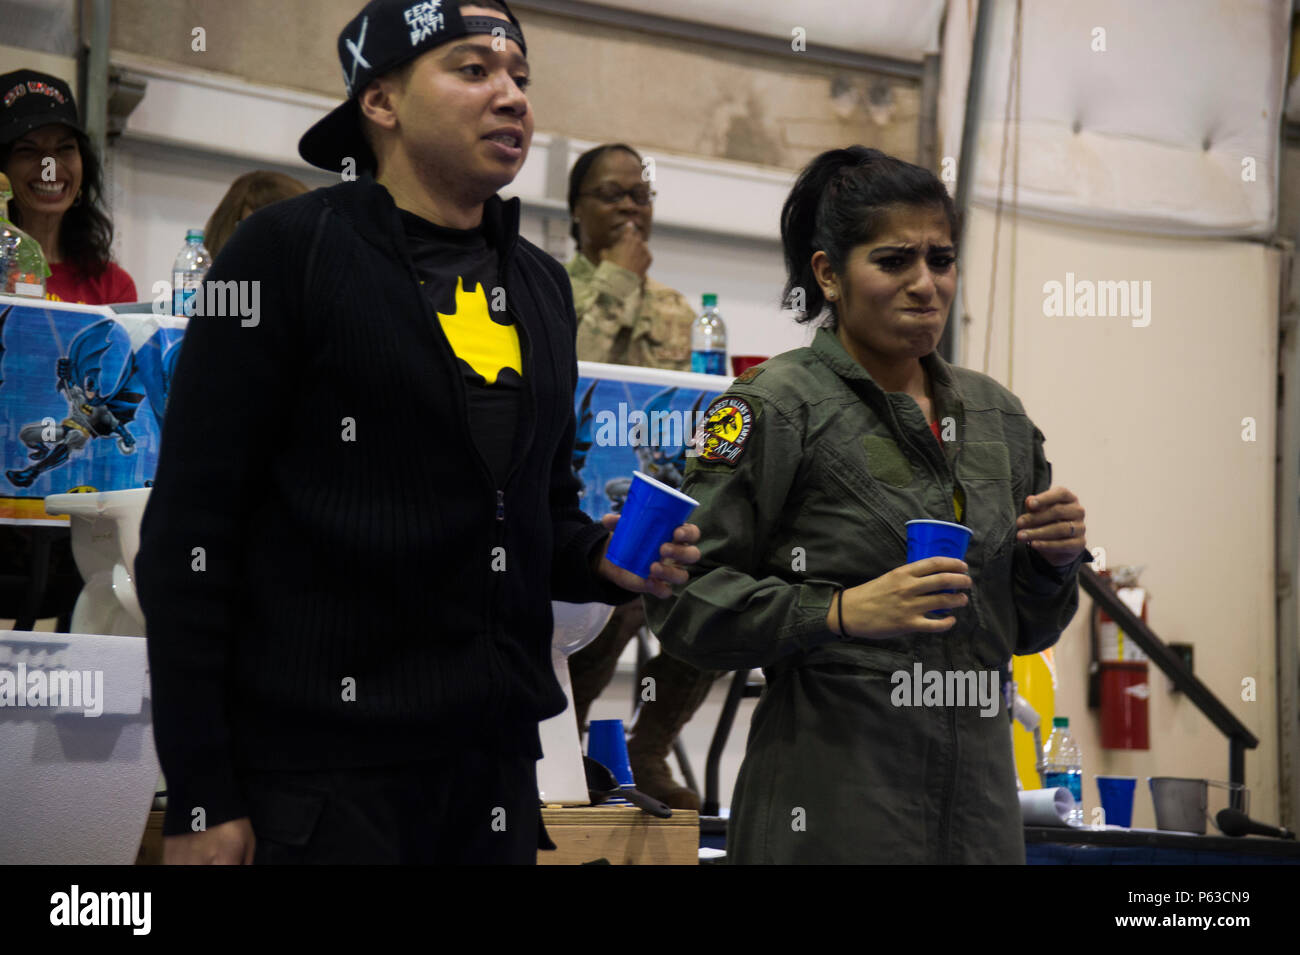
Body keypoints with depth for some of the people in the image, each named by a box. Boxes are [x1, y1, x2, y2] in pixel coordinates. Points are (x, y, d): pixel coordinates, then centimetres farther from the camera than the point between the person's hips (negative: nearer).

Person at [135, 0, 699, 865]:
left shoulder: (542, 285, 15)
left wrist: (604, 559, 1)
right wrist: (199, 800, -14)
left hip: (497, 763, 6)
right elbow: (192, 528, -9)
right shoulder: (289, 250, -5)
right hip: (320, 776, -6)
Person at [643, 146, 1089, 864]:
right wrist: (844, 611, -21)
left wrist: (1056, 560, -1)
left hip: (977, 797, 6)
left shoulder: (997, 415, 14)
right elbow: (681, 597, -12)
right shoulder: (776, 407, -5)